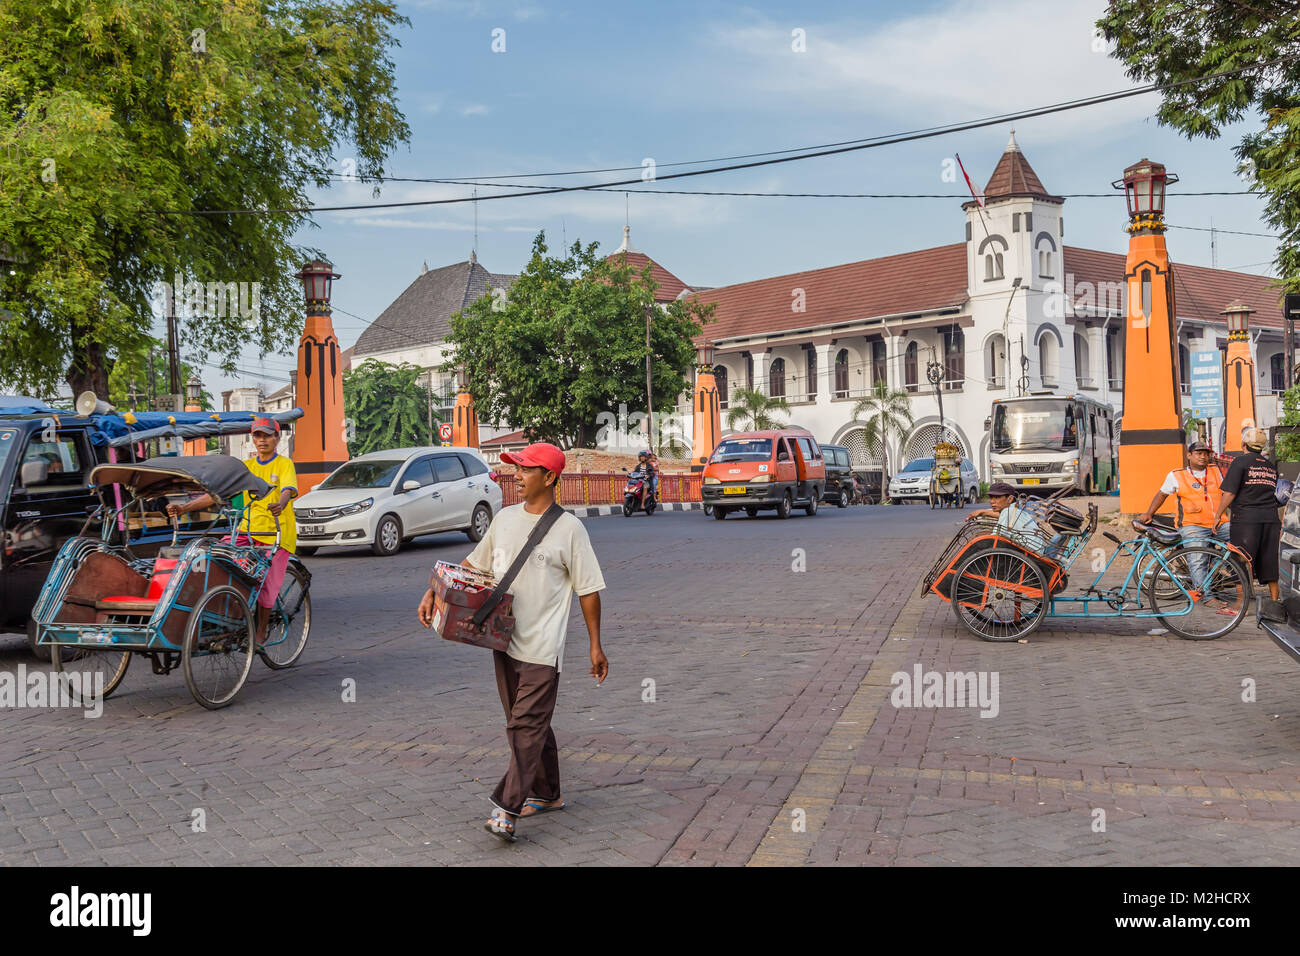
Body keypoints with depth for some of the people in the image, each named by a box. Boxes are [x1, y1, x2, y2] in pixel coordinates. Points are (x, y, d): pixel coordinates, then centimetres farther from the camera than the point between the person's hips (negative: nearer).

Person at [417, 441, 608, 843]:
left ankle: (507, 809, -12)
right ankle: (547, 794, 28)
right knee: (528, 724, 15)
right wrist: (434, 592, 7)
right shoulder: (504, 519, 9)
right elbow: (473, 564, 19)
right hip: (504, 641, 7)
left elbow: (588, 590, -5)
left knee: (526, 726, -10)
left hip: (542, 647, -6)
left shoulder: (568, 528, -8)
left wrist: (596, 645, -5)